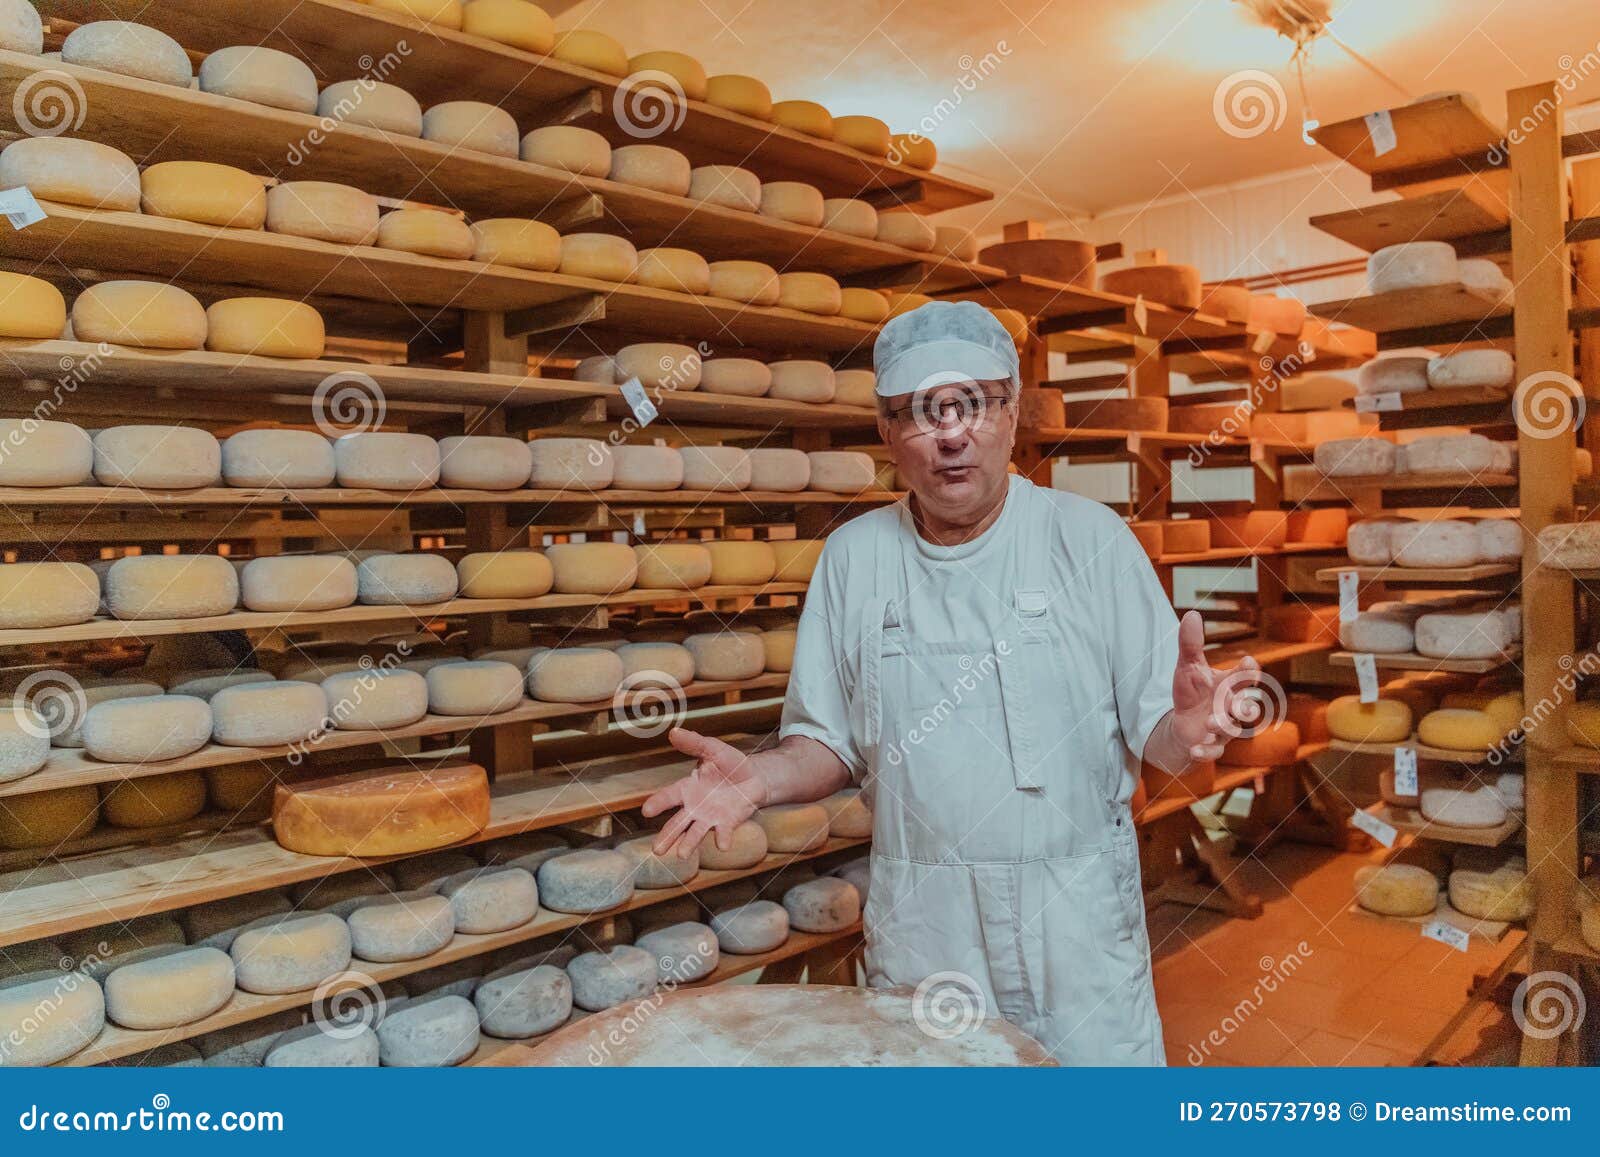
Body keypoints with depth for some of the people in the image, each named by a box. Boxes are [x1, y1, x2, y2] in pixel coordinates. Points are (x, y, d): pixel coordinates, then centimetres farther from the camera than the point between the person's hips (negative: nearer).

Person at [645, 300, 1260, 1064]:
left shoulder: (1090, 537, -5)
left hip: (1077, 915, -1)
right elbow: (832, 741, 6)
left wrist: (1185, 728, -27)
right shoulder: (854, 556, 1)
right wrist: (761, 779, -13)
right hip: (920, 925, 2)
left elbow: (1152, 728, -5)